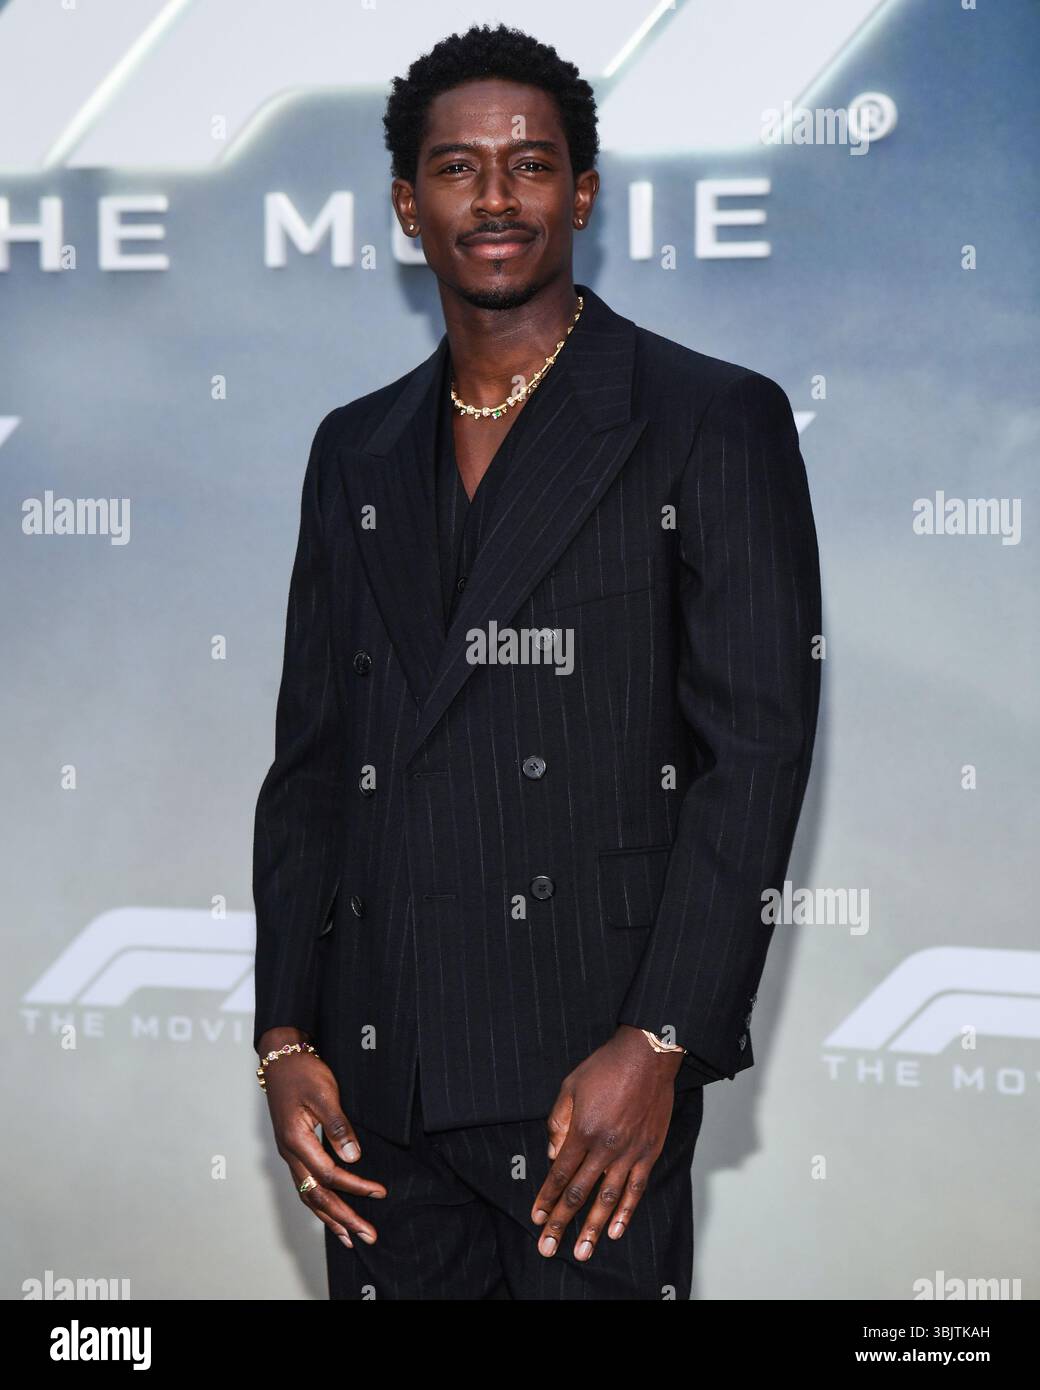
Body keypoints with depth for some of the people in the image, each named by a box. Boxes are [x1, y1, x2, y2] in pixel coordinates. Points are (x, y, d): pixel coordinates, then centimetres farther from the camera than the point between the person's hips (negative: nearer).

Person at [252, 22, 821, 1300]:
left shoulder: (712, 422, -1)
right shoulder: (355, 451, 15)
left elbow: (757, 750, -7)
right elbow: (308, 761, 15)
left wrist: (656, 1046, -14)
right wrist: (284, 1038, 5)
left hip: (594, 1075, -4)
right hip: (380, 1084, 4)